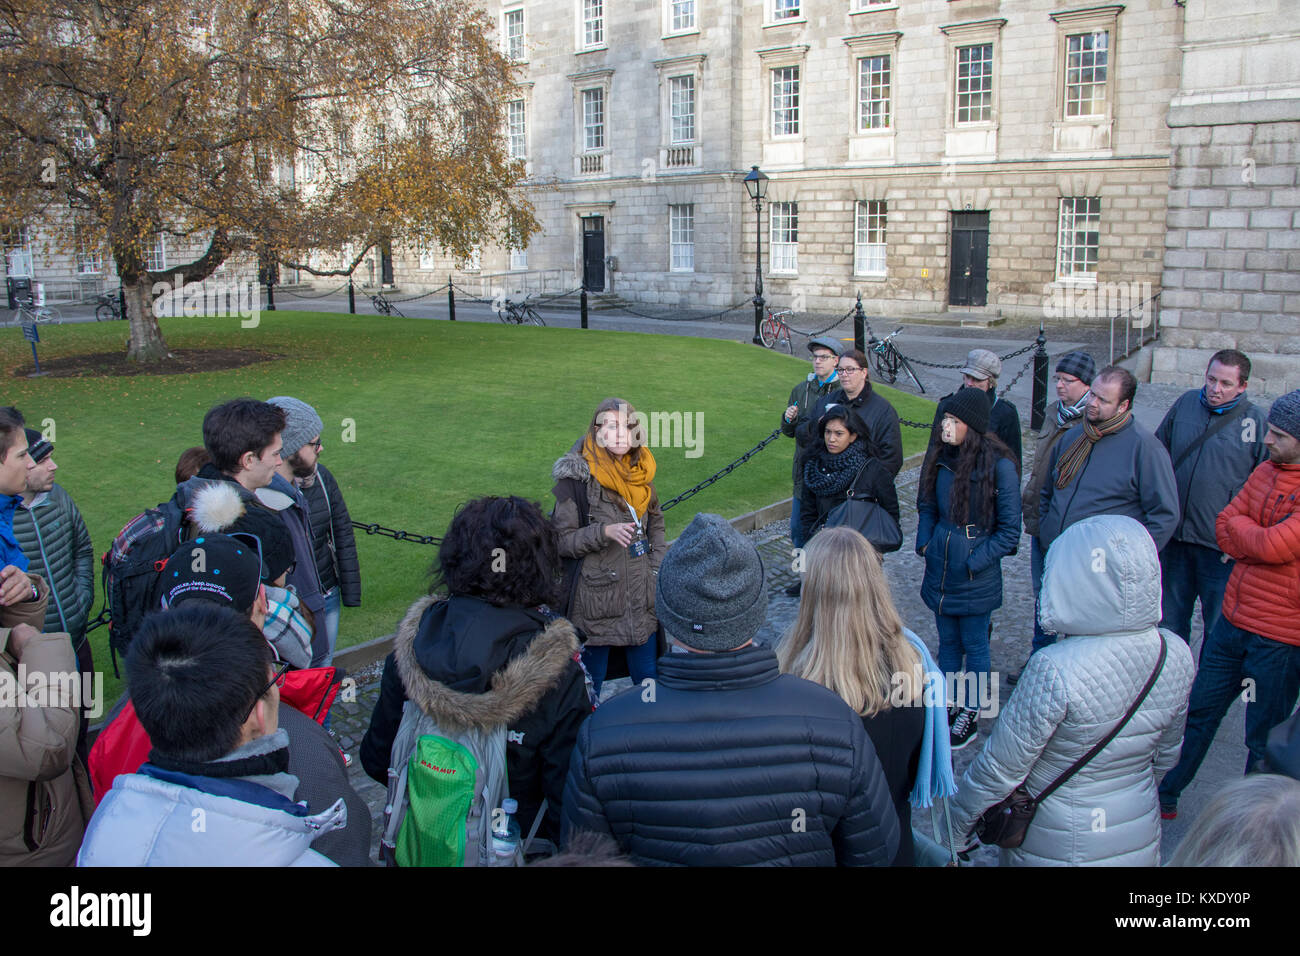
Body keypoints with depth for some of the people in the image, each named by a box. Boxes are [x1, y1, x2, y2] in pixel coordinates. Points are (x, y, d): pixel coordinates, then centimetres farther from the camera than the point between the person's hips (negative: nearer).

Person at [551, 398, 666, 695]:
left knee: (649, 681, 13)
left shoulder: (640, 470, 6)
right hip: (597, 601, -5)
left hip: (643, 600, 5)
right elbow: (562, 541, -10)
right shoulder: (577, 476, -12)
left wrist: (657, 566, 7)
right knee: (589, 688, 7)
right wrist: (605, 532, -24)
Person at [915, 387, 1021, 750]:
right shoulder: (942, 459, 0)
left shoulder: (998, 465, -17)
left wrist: (974, 562, -15)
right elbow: (926, 505, 15)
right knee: (948, 642, 18)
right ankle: (945, 706, 33)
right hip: (940, 569, 5)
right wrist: (925, 543, 1)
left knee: (974, 646, 10)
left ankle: (970, 716, 24)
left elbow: (1010, 529, -13)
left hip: (976, 578, -5)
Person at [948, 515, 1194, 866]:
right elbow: (1165, 753, 4)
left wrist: (960, 820, -4)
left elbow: (1000, 767, -21)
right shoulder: (1176, 656, -14)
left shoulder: (1055, 671, -32)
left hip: (1060, 847, -5)